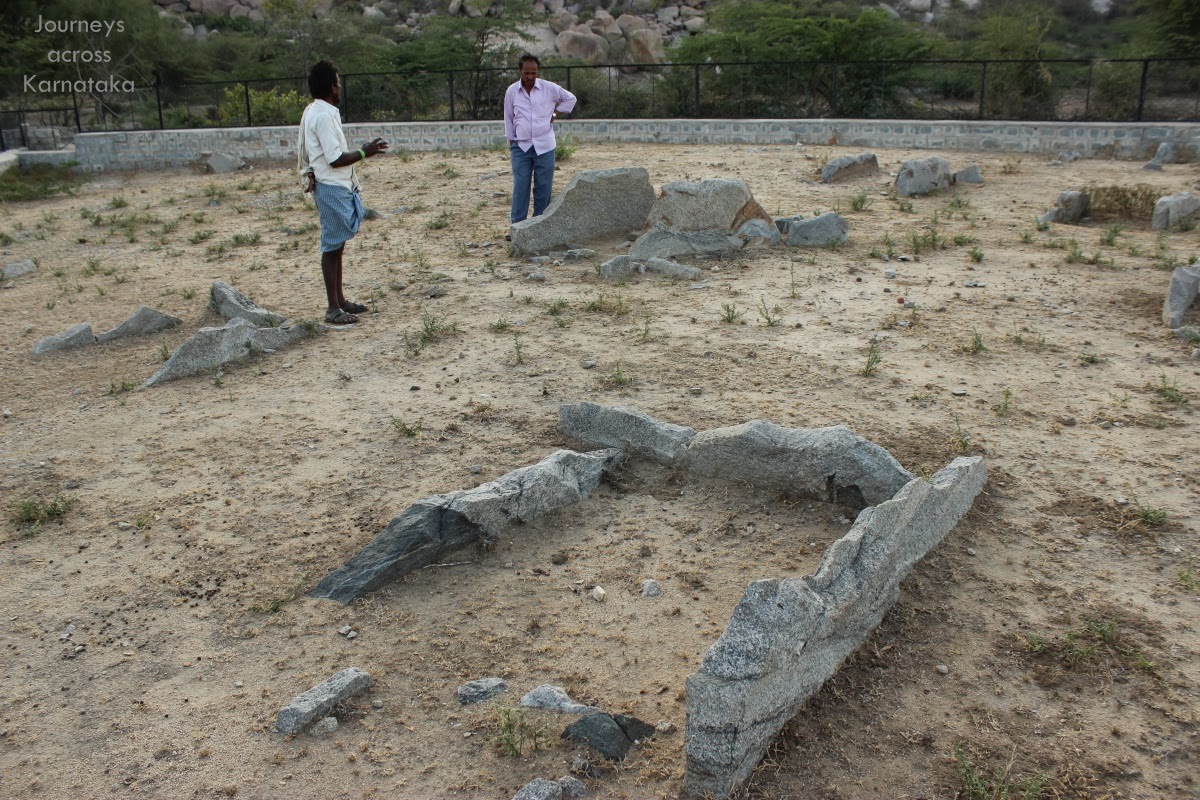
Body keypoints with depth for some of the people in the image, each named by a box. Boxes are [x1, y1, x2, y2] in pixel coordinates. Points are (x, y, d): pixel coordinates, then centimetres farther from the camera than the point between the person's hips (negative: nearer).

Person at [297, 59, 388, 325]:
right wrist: (364, 152, -9)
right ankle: (333, 308, 0)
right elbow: (335, 159, -20)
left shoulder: (314, 112, 13)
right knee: (332, 246, -5)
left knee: (337, 245, 14)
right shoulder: (324, 116, -18)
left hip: (336, 187, 10)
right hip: (332, 188, -10)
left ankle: (340, 300, 23)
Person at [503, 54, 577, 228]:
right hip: (521, 146, 0)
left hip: (544, 146, 0)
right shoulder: (512, 91, 4)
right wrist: (511, 142, 10)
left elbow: (570, 98, 12)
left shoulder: (549, 88, 0)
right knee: (520, 186, -4)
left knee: (544, 186, 2)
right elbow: (508, 118, 11)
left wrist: (555, 114, 5)